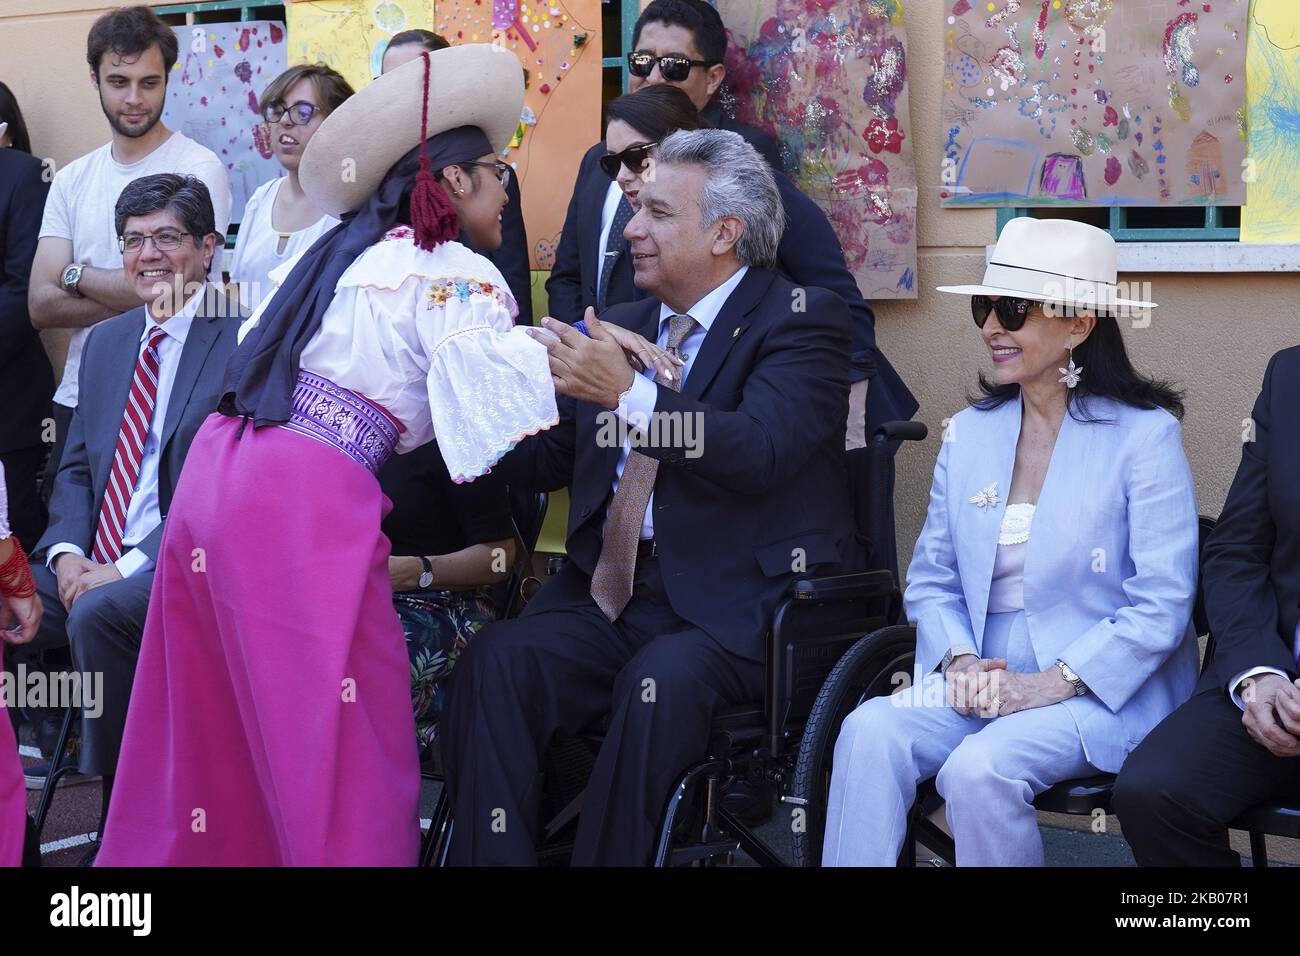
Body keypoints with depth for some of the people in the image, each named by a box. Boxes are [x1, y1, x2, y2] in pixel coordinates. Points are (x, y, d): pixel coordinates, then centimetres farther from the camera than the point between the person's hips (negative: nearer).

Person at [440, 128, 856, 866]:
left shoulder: (803, 321, -1)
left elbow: (760, 452, -19)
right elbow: (551, 460, 21)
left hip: (737, 607, -5)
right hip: (614, 588, 6)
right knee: (496, 660, -22)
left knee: (662, 680, -35)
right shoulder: (626, 326, 20)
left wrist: (630, 394, -24)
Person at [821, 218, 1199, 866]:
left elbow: (1161, 605, -9)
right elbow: (931, 580, 14)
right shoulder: (970, 431, 13)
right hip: (980, 678, 5)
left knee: (979, 768, -31)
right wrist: (960, 659, -6)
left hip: (1108, 691, -4)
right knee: (869, 732, -25)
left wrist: (1054, 682, -17)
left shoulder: (1146, 434, -4)